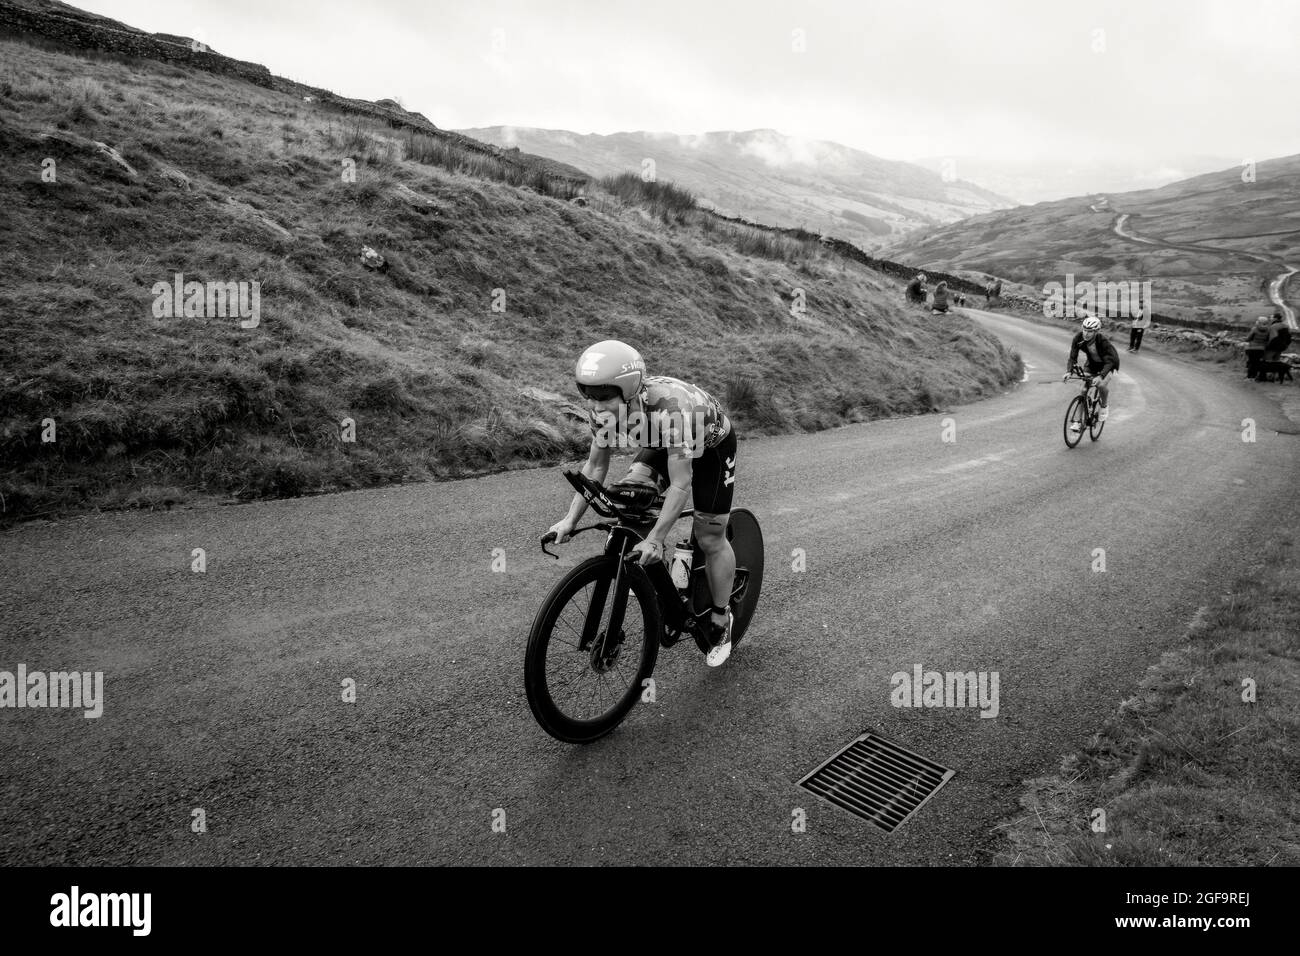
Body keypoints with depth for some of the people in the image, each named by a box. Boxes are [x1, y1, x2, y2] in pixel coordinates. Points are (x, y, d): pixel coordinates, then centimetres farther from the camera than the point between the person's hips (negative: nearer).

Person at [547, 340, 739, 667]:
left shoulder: (669, 408, -44)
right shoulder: (607, 408, -25)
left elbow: (681, 484, -40)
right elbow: (595, 466, -13)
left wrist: (655, 540, -43)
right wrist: (570, 520, -18)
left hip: (711, 445, -5)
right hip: (661, 446, 5)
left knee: (710, 538, -3)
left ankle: (721, 622, 17)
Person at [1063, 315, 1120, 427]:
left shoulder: (1103, 341, -35)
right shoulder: (1078, 337, -25)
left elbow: (1109, 361, -38)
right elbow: (1072, 357, -23)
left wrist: (1101, 376, -55)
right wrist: (1068, 371, -41)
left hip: (1108, 363, -4)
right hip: (1091, 363, 4)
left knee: (1101, 385, -27)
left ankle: (1105, 406, 5)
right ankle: (1078, 421, -2)